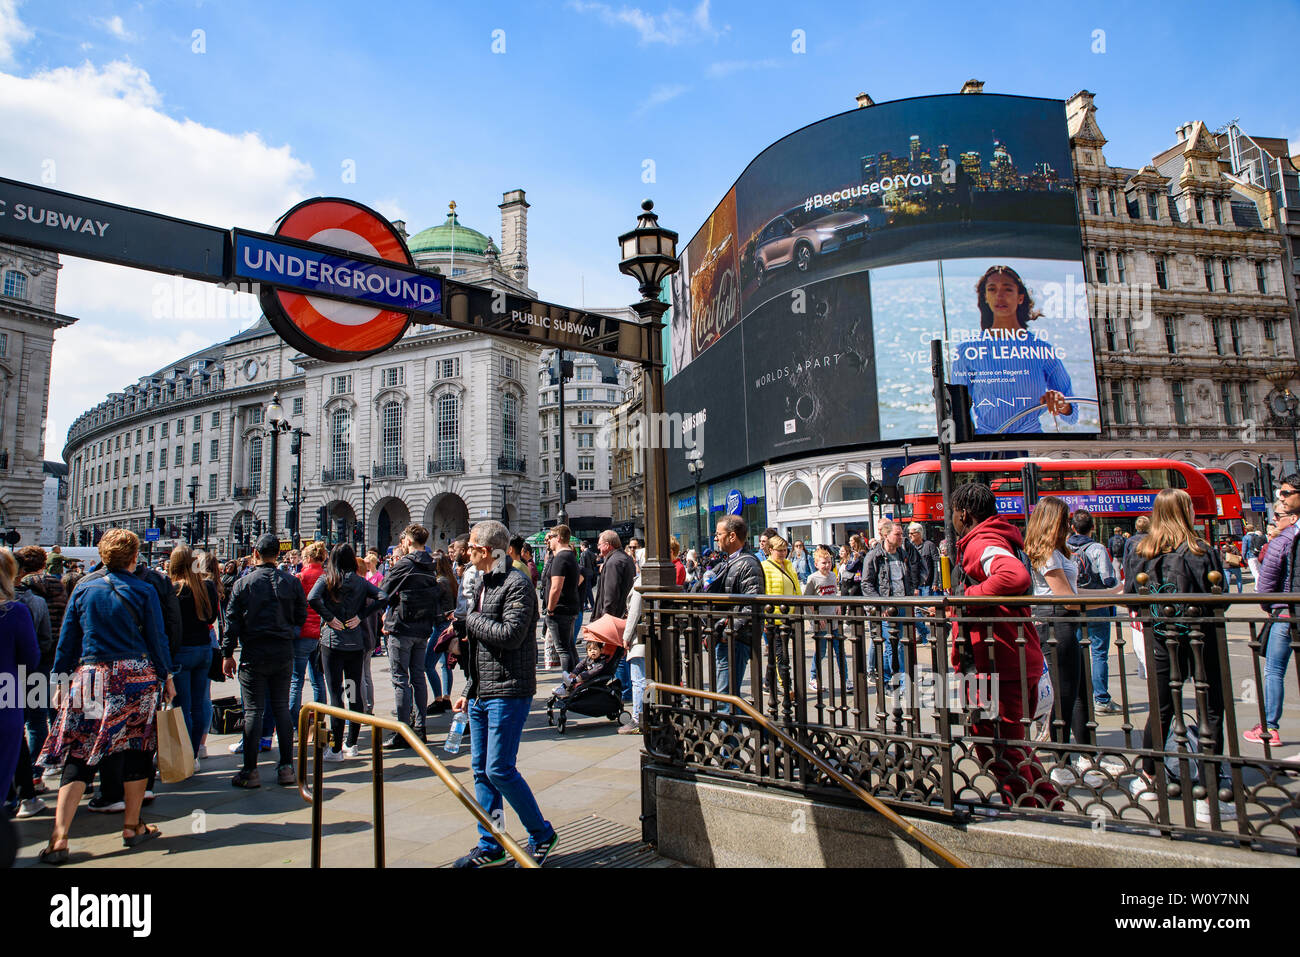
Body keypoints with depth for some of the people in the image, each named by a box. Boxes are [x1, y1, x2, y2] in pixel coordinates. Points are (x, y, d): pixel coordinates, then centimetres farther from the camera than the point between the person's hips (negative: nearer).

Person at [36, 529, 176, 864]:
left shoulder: (83, 588, 4)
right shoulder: (143, 591, -3)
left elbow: (67, 638, 7)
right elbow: (157, 638, -1)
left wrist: (61, 679, 15)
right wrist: (166, 677, 9)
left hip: (91, 677, 2)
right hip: (136, 677, -2)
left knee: (78, 755, 6)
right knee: (136, 749, 9)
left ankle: (59, 838, -1)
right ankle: (132, 826, 20)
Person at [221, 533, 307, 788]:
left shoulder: (243, 583, -4)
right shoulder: (292, 582, 1)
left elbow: (232, 621, -3)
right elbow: (301, 617, 5)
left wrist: (227, 654, 4)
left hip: (254, 655, -2)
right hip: (284, 653, 2)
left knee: (253, 711, 3)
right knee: (282, 708, 9)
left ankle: (250, 771, 6)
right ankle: (286, 768, 11)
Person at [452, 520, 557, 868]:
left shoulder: (516, 584, -14)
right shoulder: (482, 583, 15)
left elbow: (511, 634, -26)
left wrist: (471, 619, -11)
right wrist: (468, 690, 19)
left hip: (508, 692, -9)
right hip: (481, 693, 9)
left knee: (499, 769, -7)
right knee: (481, 770, 11)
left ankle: (542, 834, 13)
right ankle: (490, 847, 23)